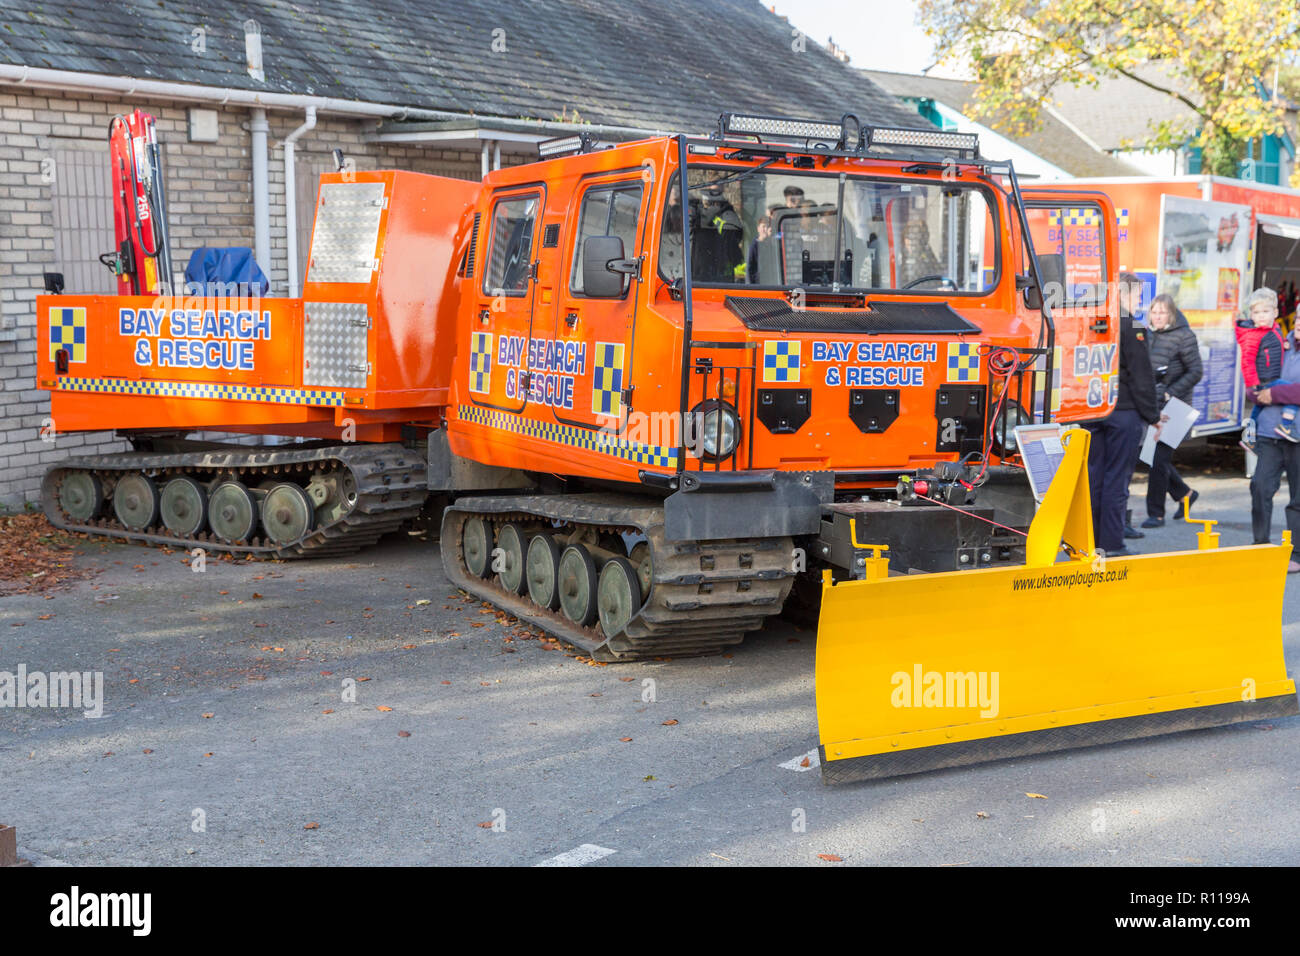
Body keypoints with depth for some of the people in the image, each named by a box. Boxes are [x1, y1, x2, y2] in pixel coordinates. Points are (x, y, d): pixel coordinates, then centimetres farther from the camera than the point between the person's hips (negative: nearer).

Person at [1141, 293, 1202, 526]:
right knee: (1153, 457, 10)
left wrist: (1171, 393, -16)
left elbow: (1195, 372, -8)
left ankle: (1156, 513, 2)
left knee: (1160, 459, -7)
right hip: (1152, 406, 6)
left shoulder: (1184, 336, -7)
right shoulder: (1149, 335, 11)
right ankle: (1184, 494, 32)